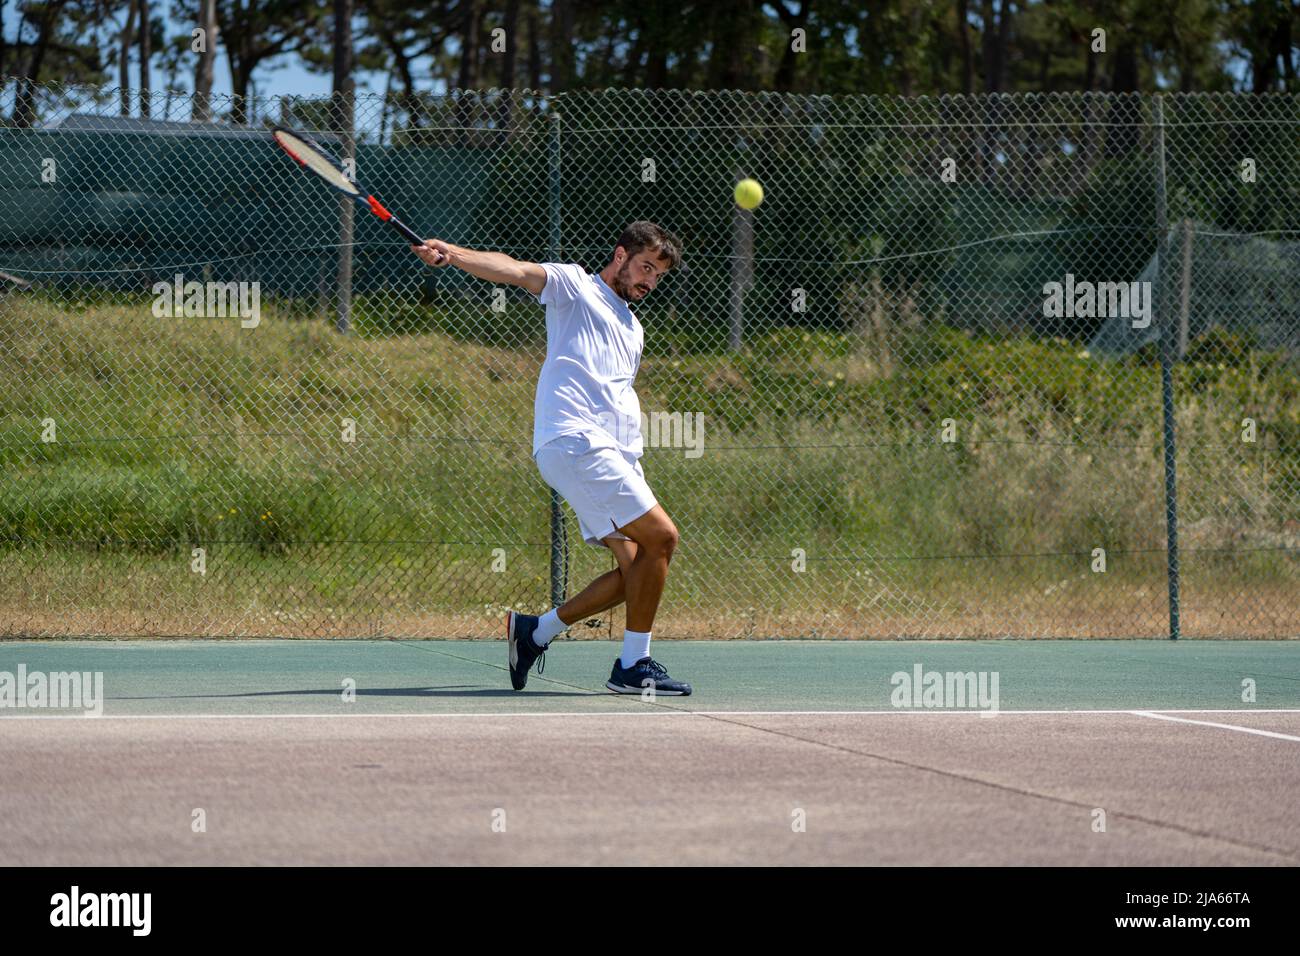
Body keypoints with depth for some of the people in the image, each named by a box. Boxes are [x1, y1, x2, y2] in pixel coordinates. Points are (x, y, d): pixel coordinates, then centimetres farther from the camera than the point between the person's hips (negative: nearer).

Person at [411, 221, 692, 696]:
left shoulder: (632, 330, 29)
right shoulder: (574, 286, 6)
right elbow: (514, 270, -11)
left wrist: (633, 473, 22)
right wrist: (452, 254, -28)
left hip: (610, 452, 9)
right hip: (575, 441, -9)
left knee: (635, 568, 2)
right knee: (661, 537, -15)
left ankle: (536, 630, 12)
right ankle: (633, 666, -10)